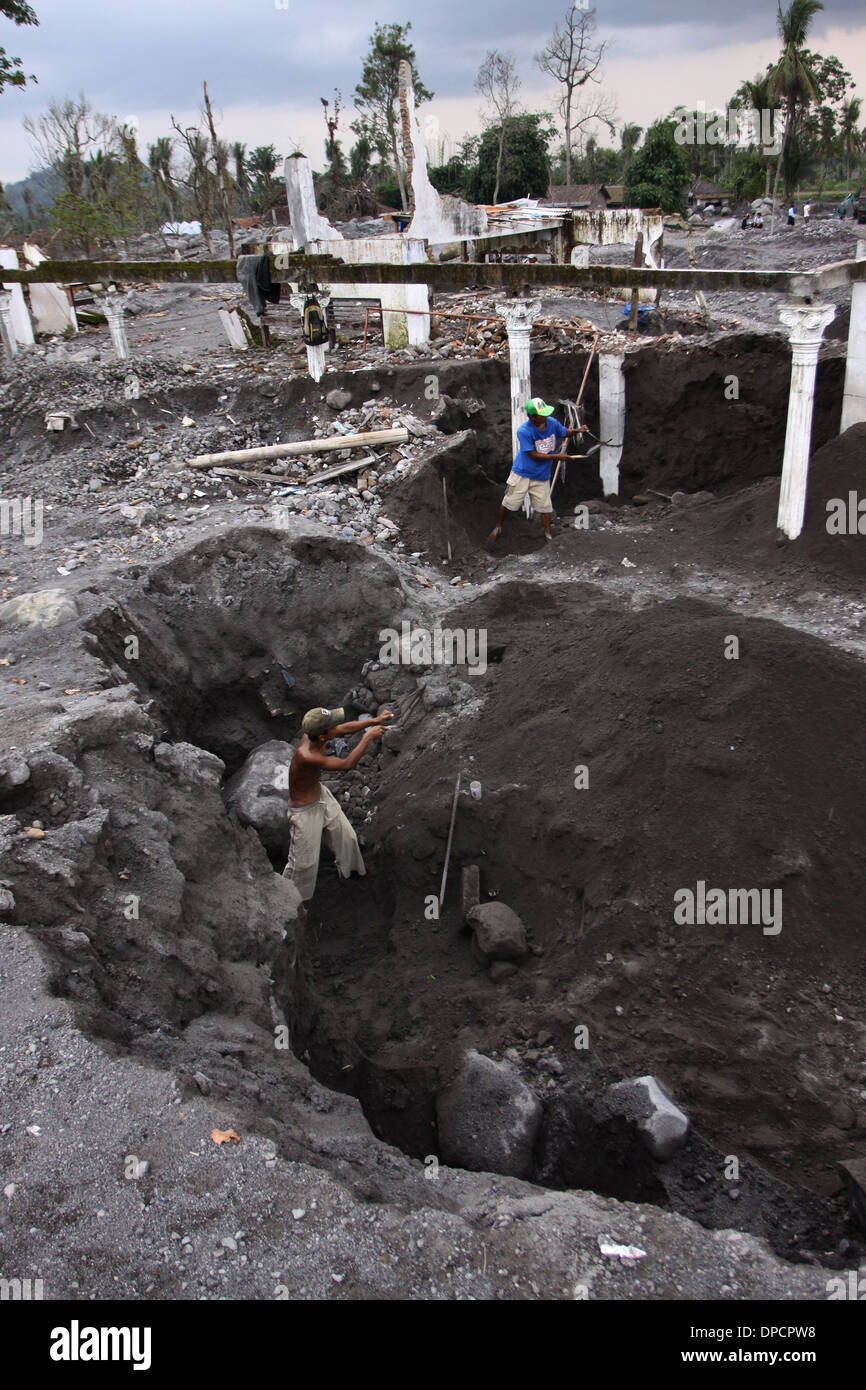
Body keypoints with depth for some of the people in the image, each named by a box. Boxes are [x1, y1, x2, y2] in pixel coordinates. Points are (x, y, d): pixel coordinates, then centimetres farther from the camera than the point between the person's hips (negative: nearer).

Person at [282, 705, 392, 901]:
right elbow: (346, 764, -37)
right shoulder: (306, 756, -42)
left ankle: (348, 870, 53)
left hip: (322, 796, 8)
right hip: (304, 809, -8)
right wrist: (368, 737, -30)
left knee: (346, 837, 25)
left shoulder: (314, 735, -18)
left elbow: (345, 727, 1)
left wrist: (375, 721, -1)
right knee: (304, 861, 7)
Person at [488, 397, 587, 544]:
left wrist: (576, 430, -12)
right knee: (509, 502, 8)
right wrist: (556, 456, -21)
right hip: (522, 473, -4)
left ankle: (548, 535, 20)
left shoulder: (551, 423, -9)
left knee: (545, 505, 7)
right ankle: (498, 526, 30)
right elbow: (533, 455, -23)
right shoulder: (524, 431, -24)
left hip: (542, 475, 4)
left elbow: (565, 433, 10)